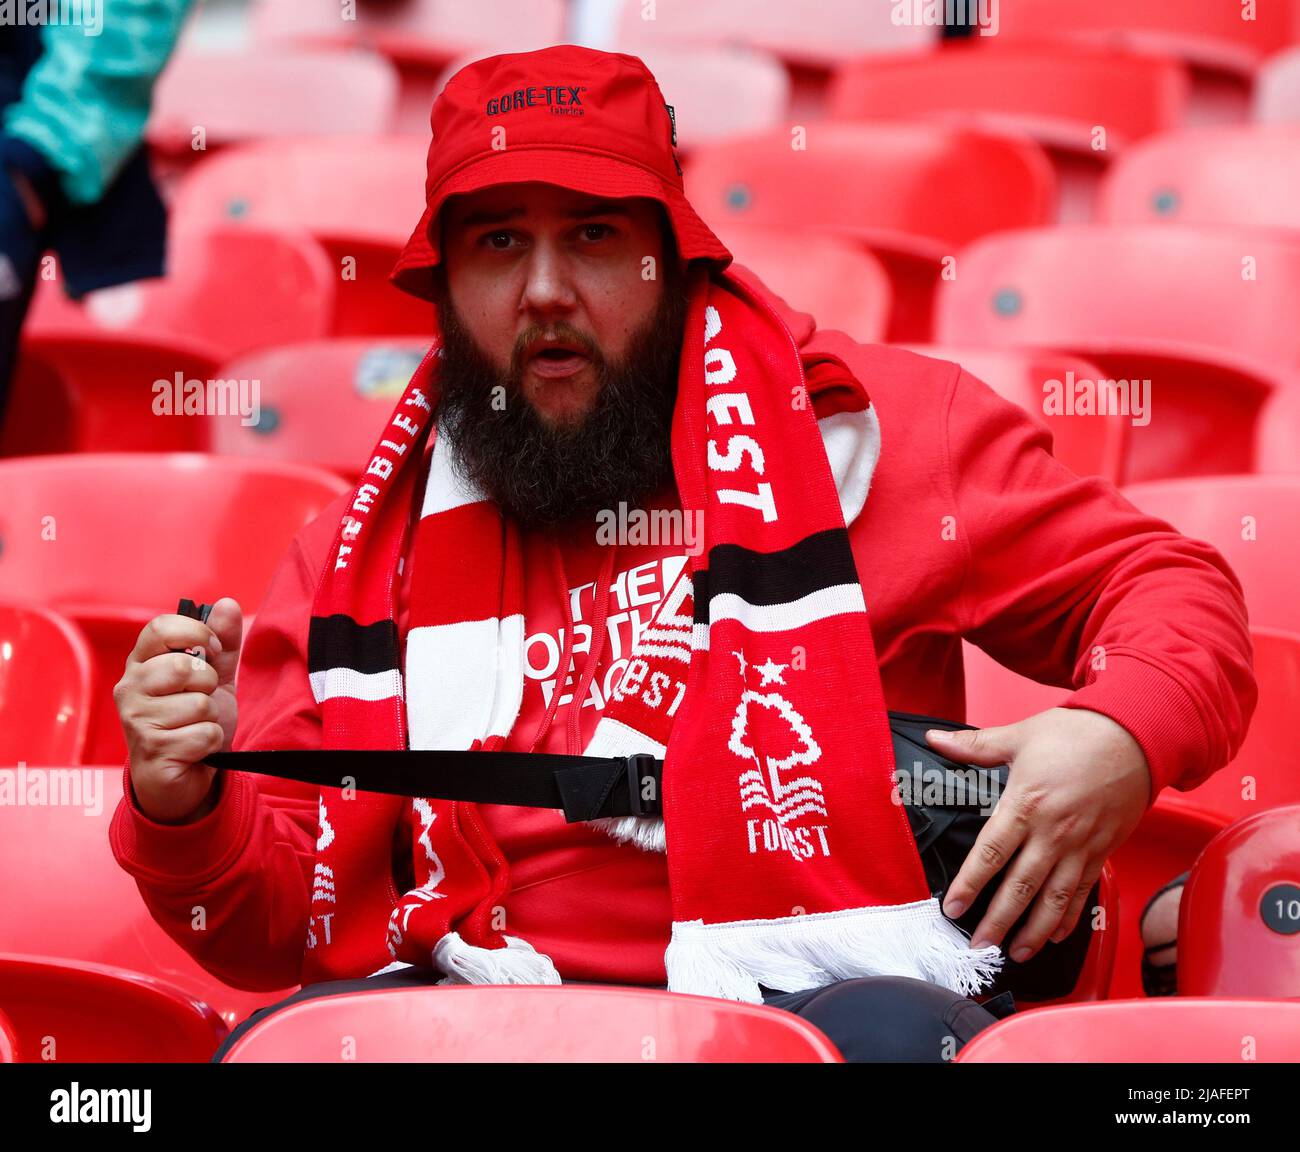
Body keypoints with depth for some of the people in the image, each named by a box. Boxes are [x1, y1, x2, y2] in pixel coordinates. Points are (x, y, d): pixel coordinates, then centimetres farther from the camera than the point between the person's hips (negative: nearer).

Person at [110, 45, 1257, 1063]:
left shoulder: (863, 424, 10)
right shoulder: (370, 544, 17)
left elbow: (1170, 587, 14)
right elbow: (276, 923, 19)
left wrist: (1121, 734, -8)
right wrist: (184, 806, -3)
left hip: (817, 989, -2)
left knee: (892, 1038, -36)